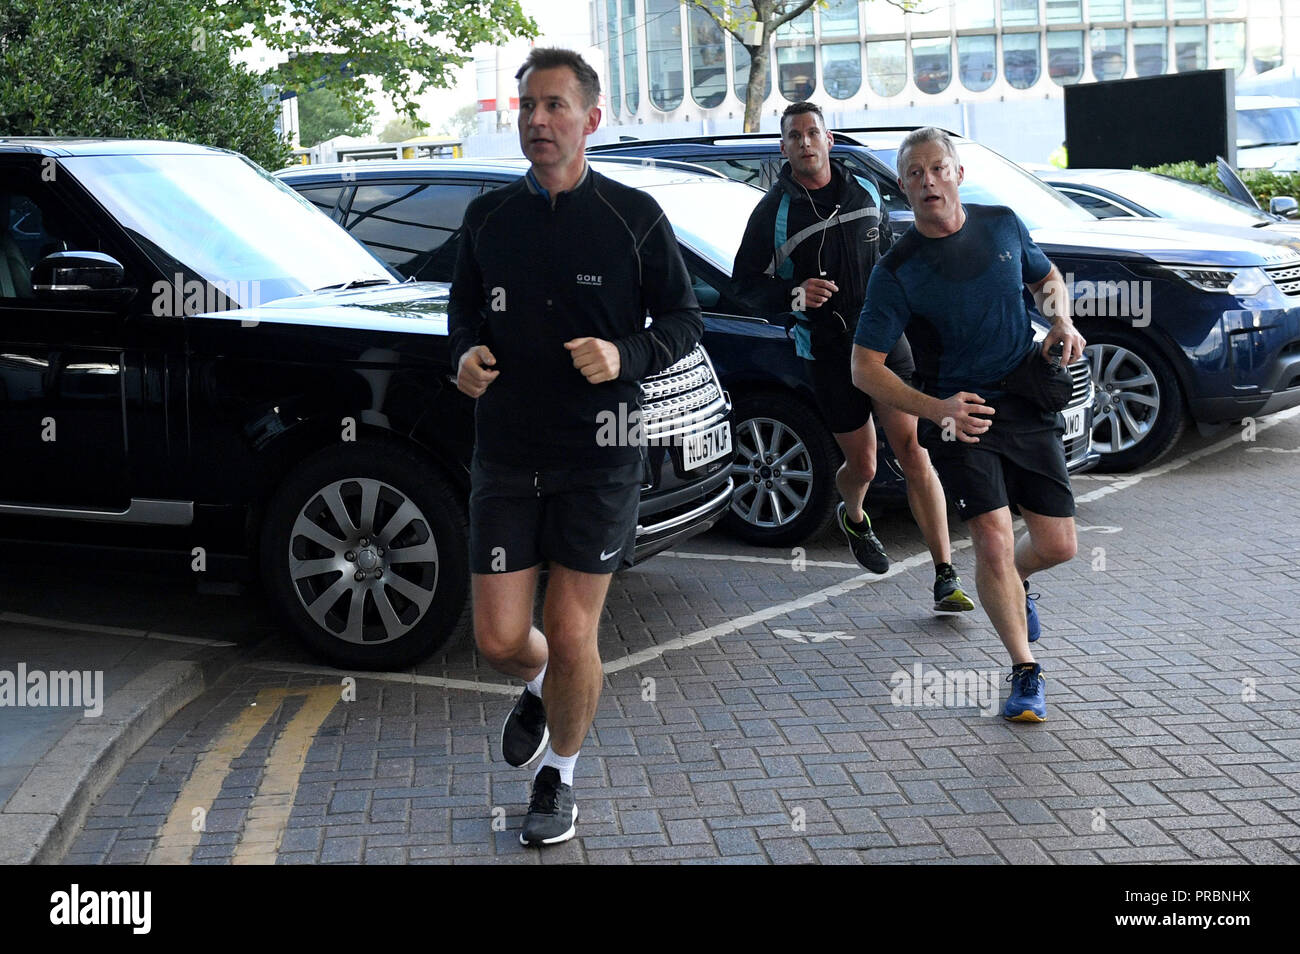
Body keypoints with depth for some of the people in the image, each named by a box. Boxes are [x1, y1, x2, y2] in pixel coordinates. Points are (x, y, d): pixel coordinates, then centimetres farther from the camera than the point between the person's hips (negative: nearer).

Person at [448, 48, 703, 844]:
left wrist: (627, 355, -17)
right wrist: (466, 353, -3)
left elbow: (684, 319, 2)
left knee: (571, 634, 1)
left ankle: (559, 778, 25)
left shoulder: (633, 216, -3)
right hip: (506, 456, 3)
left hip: (600, 458, -3)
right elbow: (465, 307, 19)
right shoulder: (488, 217, 6)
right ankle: (540, 688, 40)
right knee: (499, 638, 3)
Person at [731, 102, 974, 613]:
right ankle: (853, 518, 46)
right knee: (862, 465, 8)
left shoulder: (865, 193, 8)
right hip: (828, 354, -1)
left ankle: (946, 579, -9)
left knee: (915, 454, -9)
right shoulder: (773, 211, -2)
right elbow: (745, 284, 1)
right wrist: (793, 295, -17)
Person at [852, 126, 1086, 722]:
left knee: (1057, 545, 3)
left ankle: (1013, 583, 40)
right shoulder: (897, 270, -9)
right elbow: (864, 366, -10)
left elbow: (1047, 278, 22)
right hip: (959, 415, -3)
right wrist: (937, 409, -22)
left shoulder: (1002, 226, 2)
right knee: (993, 540, -16)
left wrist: (1062, 321, -1)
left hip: (1028, 406, 4)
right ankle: (1025, 672, 2)